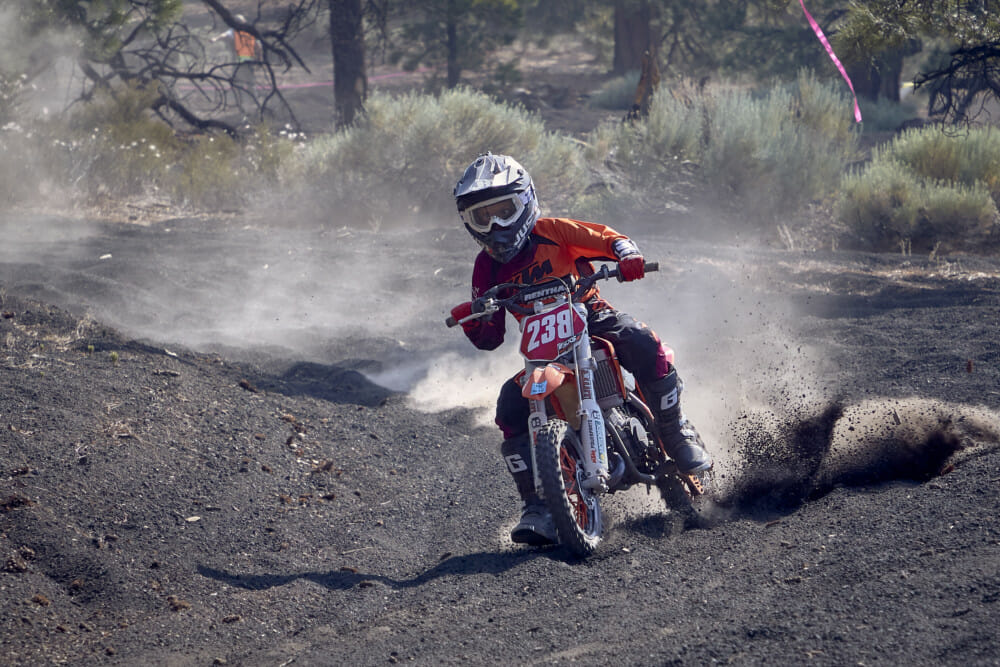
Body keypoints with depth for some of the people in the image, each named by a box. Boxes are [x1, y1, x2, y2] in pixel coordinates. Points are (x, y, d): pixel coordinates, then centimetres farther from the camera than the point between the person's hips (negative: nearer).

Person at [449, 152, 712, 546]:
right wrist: (472, 322, -20)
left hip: (593, 320, -2)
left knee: (643, 346, -32)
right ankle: (539, 507, -18)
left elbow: (608, 239, -8)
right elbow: (490, 338, 3)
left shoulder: (551, 232, -3)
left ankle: (676, 434, -14)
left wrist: (626, 256, -30)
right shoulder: (487, 267, 4)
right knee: (511, 407, -23)